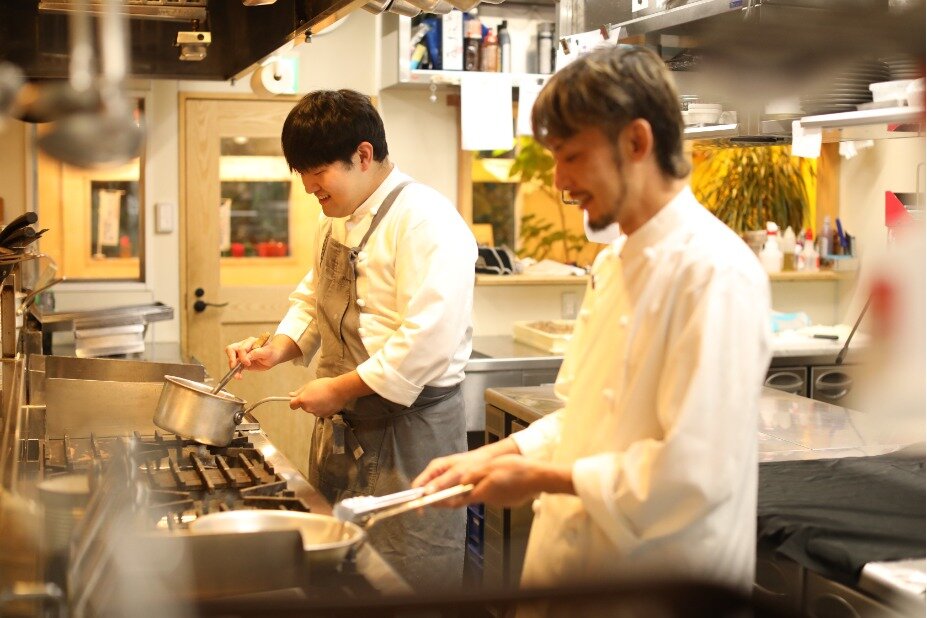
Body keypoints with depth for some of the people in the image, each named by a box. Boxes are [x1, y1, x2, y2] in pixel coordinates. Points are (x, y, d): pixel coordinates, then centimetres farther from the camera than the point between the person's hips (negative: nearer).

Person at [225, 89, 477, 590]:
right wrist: (276, 351, 4)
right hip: (342, 425, 9)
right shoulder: (334, 222, 11)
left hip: (407, 430, -9)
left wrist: (339, 389, -19)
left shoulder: (425, 223, -19)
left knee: (407, 585, 0)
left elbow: (428, 340, -25)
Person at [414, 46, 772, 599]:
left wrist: (542, 478, -17)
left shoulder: (715, 273, -21)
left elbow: (695, 471, -25)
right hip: (579, 570, 8)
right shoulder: (616, 263, 9)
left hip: (665, 584, -8)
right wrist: (496, 456, 1)